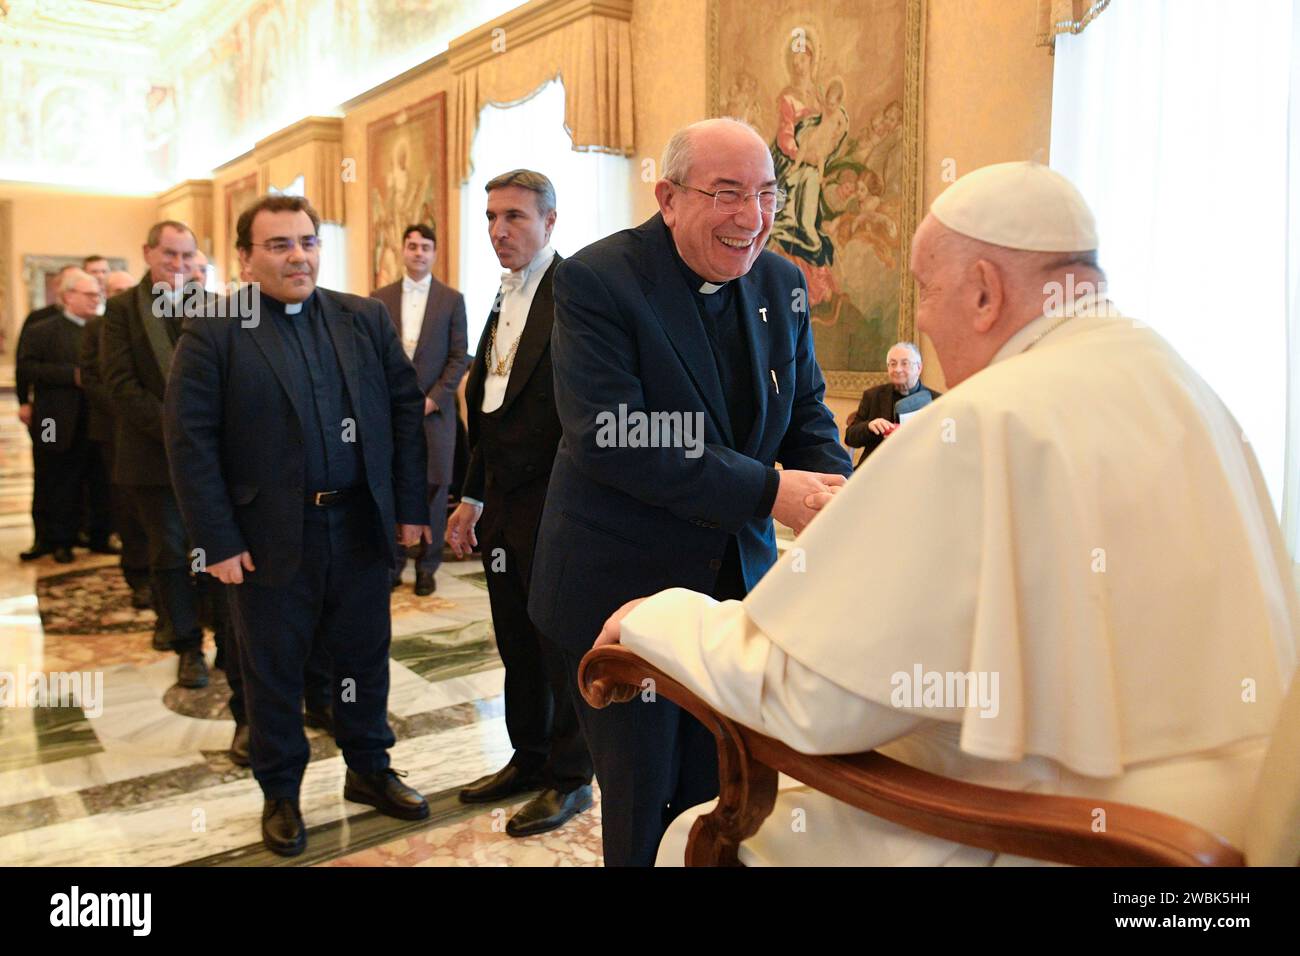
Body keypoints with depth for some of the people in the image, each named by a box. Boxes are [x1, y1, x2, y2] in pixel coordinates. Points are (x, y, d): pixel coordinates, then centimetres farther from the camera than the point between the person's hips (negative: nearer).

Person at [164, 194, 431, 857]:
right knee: (273, 670, 11)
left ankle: (368, 770, 35)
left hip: (360, 525, 3)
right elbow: (190, 441, -8)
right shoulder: (212, 333, -4)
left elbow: (406, 408, 5)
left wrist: (411, 505, 0)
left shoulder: (365, 319, 6)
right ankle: (280, 793, 31)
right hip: (269, 537, -3)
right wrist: (218, 541, -12)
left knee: (365, 656, 15)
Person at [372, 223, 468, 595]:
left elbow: (458, 356, 0)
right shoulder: (379, 298, 9)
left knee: (433, 486, 2)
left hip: (434, 407, -1)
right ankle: (392, 562, 15)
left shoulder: (452, 299, 4)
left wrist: (433, 398, -9)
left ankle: (427, 567, 12)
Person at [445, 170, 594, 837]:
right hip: (504, 504, 8)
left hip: (554, 505, -8)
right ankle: (528, 760, 34)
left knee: (561, 644, 6)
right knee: (516, 643, 17)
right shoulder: (506, 299, 15)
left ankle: (570, 779, 22)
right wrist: (473, 498, 19)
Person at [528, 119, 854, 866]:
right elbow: (611, 439, -25)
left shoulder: (782, 285, 3)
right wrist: (769, 492, -27)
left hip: (737, 581, 5)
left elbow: (808, 419, 6)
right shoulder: (597, 280, -16)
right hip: (624, 590, -5)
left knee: (718, 801, 19)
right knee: (643, 813, 12)